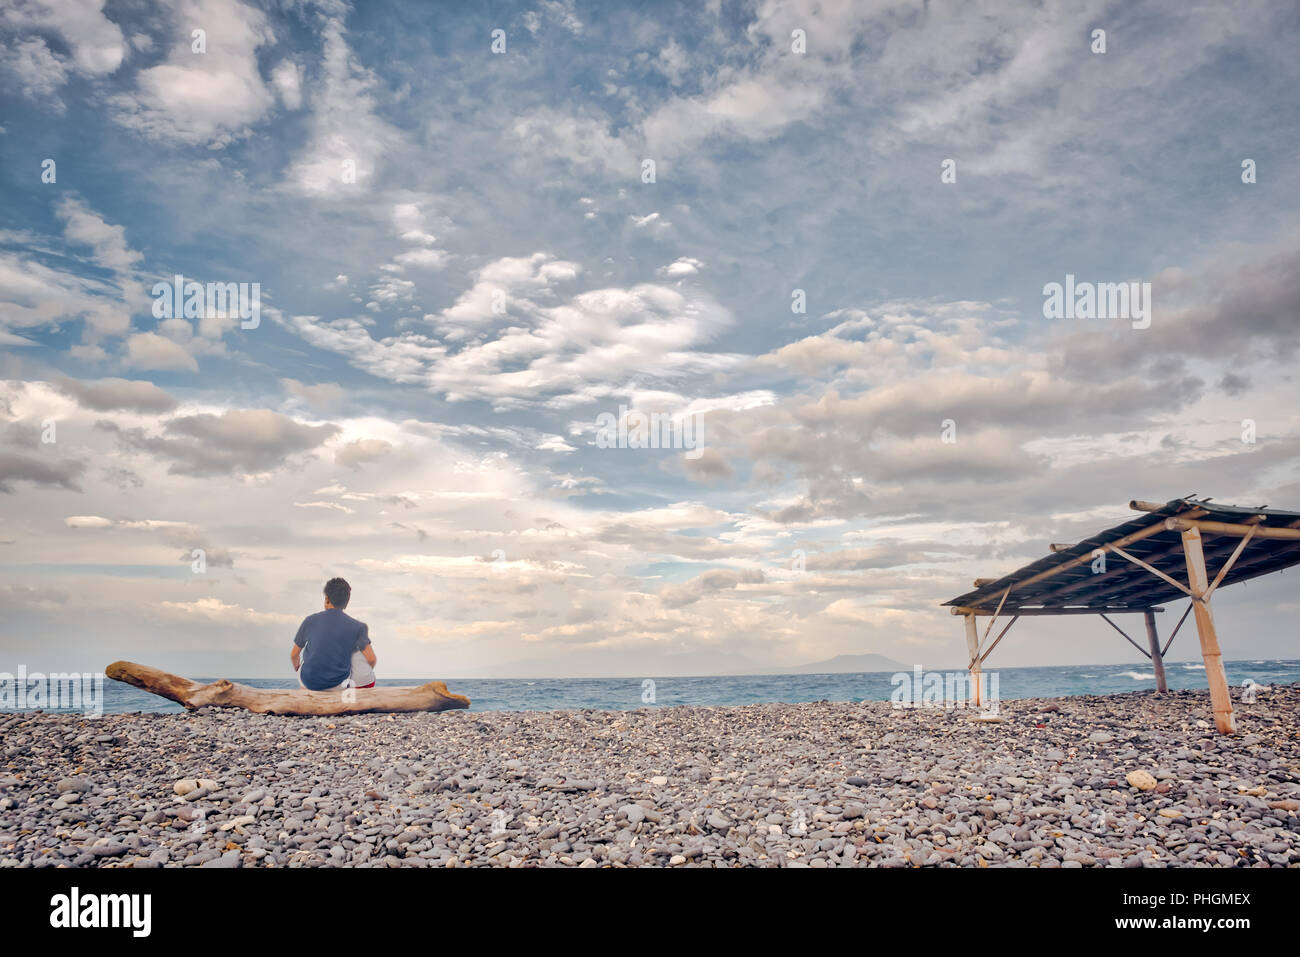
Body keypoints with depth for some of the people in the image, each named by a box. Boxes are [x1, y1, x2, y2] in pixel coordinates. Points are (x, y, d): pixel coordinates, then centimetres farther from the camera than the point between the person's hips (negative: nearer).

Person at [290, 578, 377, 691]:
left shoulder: (310, 621, -3)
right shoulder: (356, 627, -7)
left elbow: (294, 655, 8)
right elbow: (372, 659, -6)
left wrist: (296, 666, 32)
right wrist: (365, 672, 18)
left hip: (309, 683, 2)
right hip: (338, 684, -2)